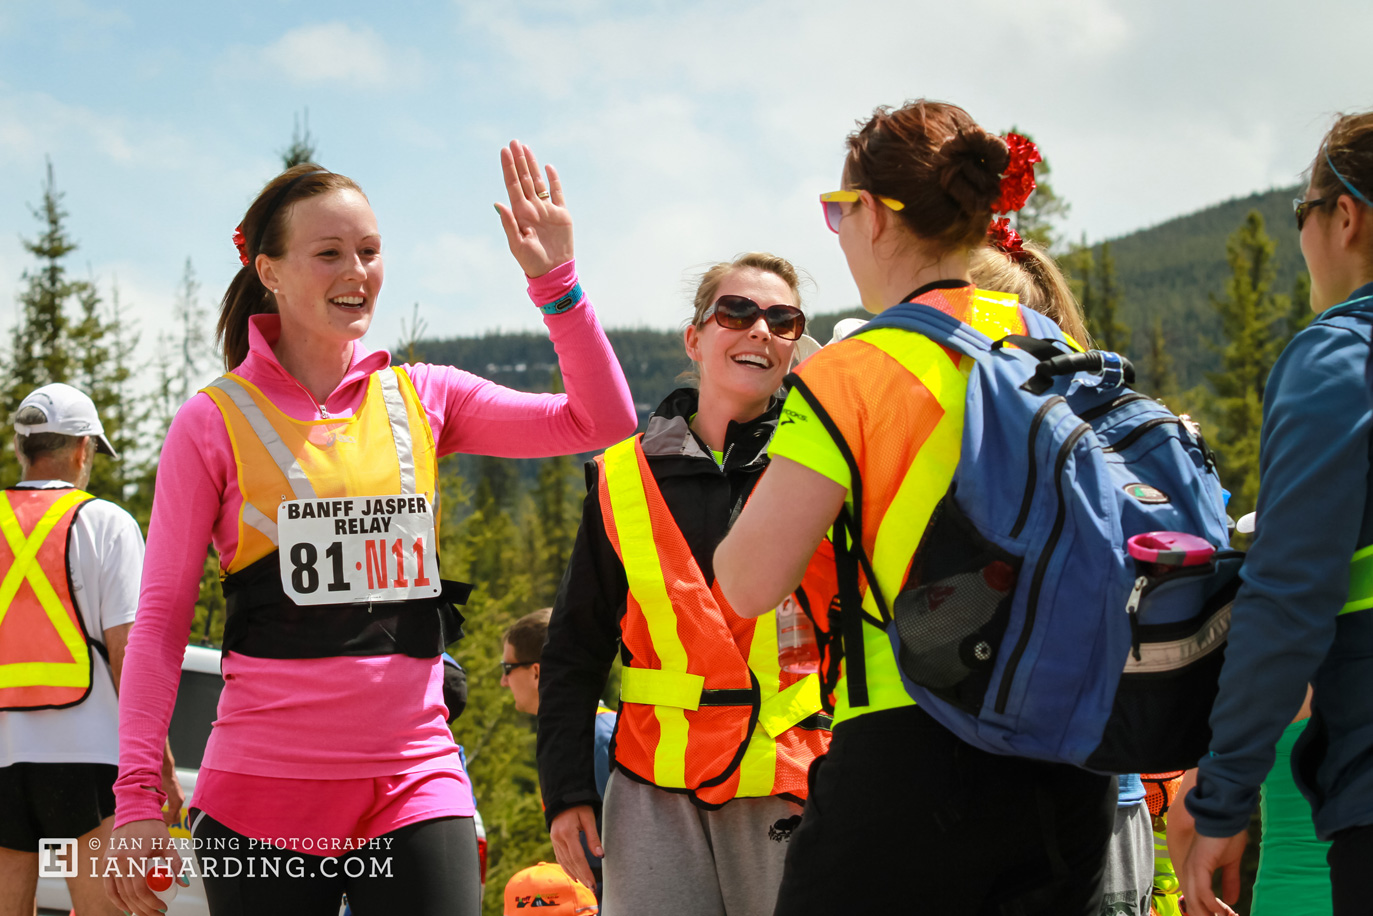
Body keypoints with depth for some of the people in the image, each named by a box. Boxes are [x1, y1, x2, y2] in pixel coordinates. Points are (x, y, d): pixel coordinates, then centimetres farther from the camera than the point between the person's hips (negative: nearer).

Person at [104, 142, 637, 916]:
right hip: (264, 797, -2)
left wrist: (555, 278, -7)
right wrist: (137, 797, -7)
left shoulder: (419, 398, 8)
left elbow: (602, 422, 3)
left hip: (415, 784, 2)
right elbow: (161, 617, -1)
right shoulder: (216, 423, 0)